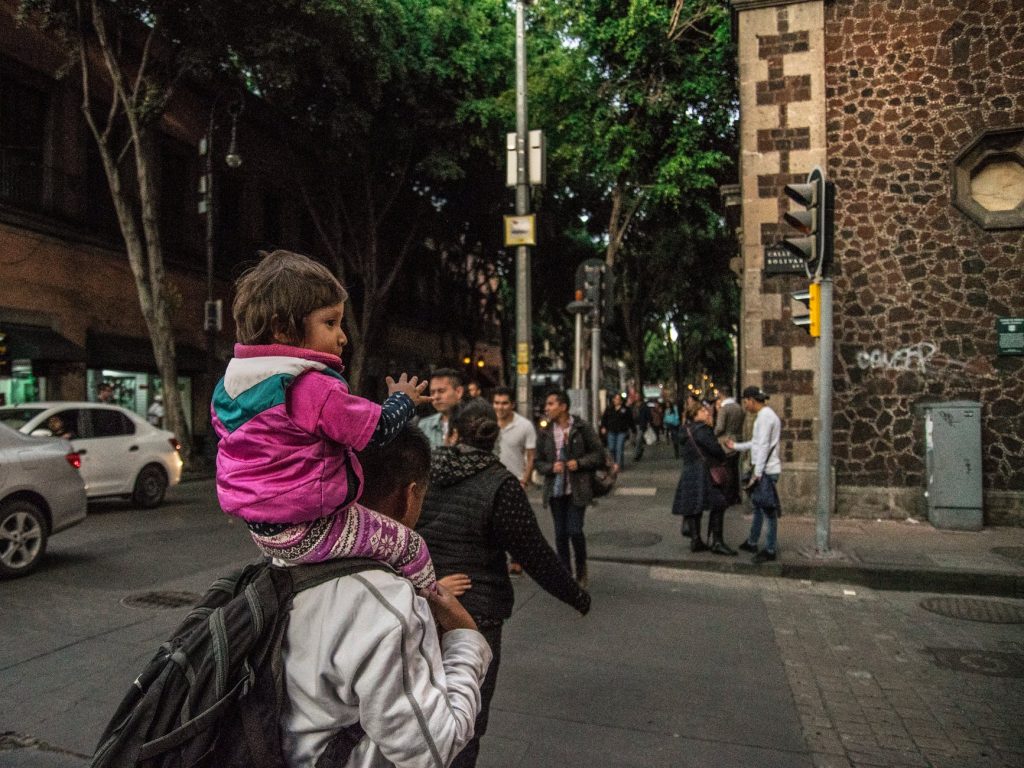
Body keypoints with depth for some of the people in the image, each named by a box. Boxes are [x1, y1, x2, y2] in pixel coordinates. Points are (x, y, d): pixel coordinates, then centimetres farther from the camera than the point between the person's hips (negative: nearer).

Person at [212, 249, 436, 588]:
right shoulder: (315, 389, -25)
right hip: (306, 532, -9)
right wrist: (402, 399, 5)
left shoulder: (228, 384, 1)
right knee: (409, 545, 3)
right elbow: (379, 427, -15)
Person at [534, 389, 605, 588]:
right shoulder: (545, 433, 2)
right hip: (556, 489, 3)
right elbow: (538, 462, 7)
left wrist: (579, 463, -16)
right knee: (560, 533, 8)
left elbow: (599, 454, -2)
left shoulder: (582, 428, -6)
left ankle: (581, 570, 19)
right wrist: (551, 467, -13)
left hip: (577, 489, -3)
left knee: (575, 531, -7)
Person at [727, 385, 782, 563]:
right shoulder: (763, 415, 15)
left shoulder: (765, 416, -16)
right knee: (758, 507, 18)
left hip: (767, 470, -10)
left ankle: (770, 550, 5)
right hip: (763, 470, 10)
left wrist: (757, 473, -21)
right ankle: (752, 542, 30)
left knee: (768, 510, -3)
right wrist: (736, 446, 25)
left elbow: (764, 446, -20)